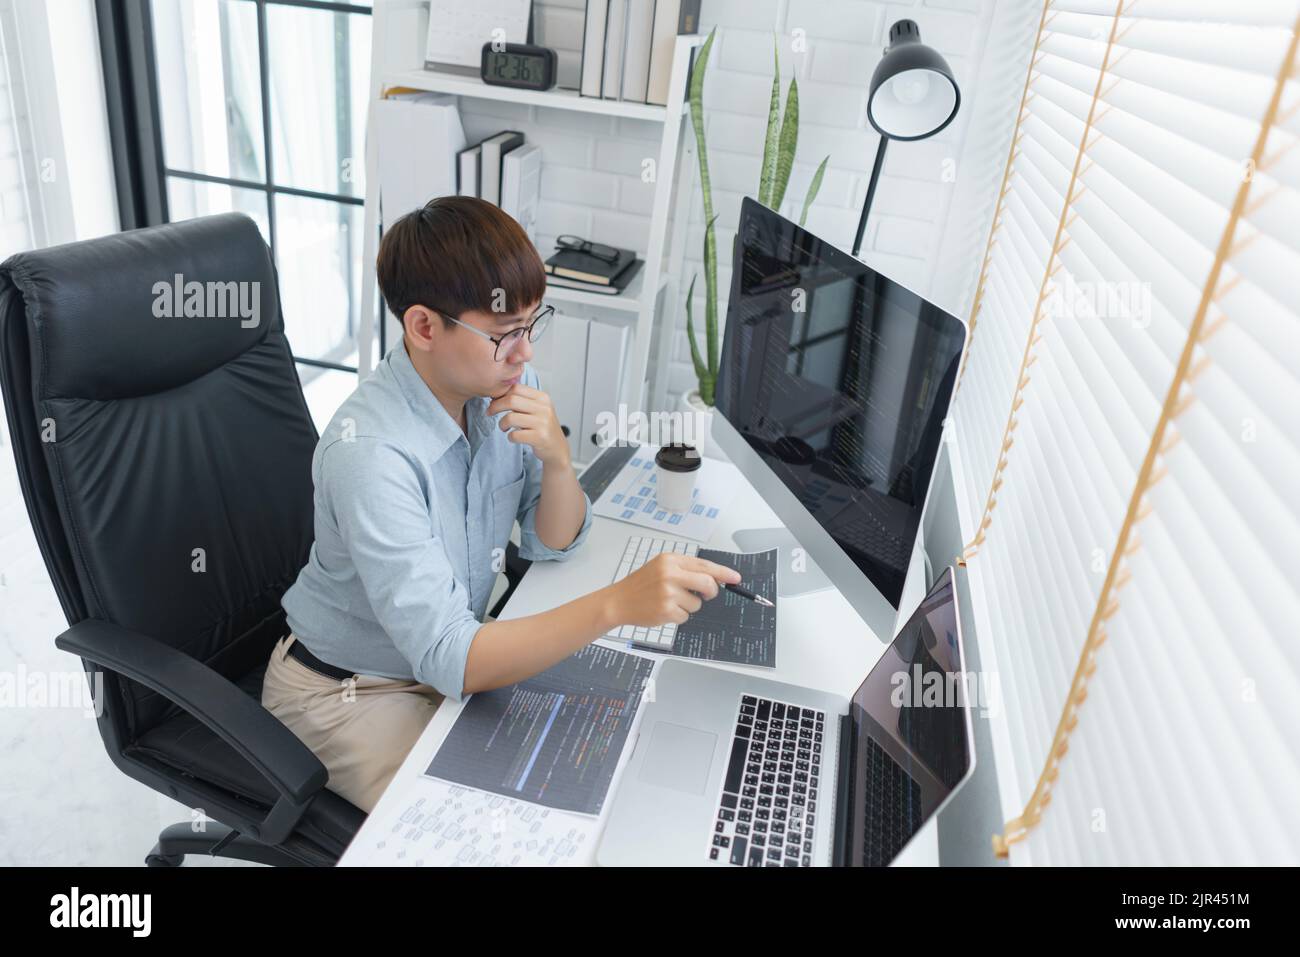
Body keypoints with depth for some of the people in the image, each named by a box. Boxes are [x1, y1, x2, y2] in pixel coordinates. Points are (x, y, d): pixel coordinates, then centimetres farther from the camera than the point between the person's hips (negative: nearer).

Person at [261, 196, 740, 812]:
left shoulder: (503, 384, -11)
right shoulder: (370, 453, -33)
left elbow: (552, 544, -3)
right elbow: (446, 659, -36)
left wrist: (556, 458, -24)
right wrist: (617, 604, -47)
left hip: (461, 651, 6)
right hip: (350, 692, -6)